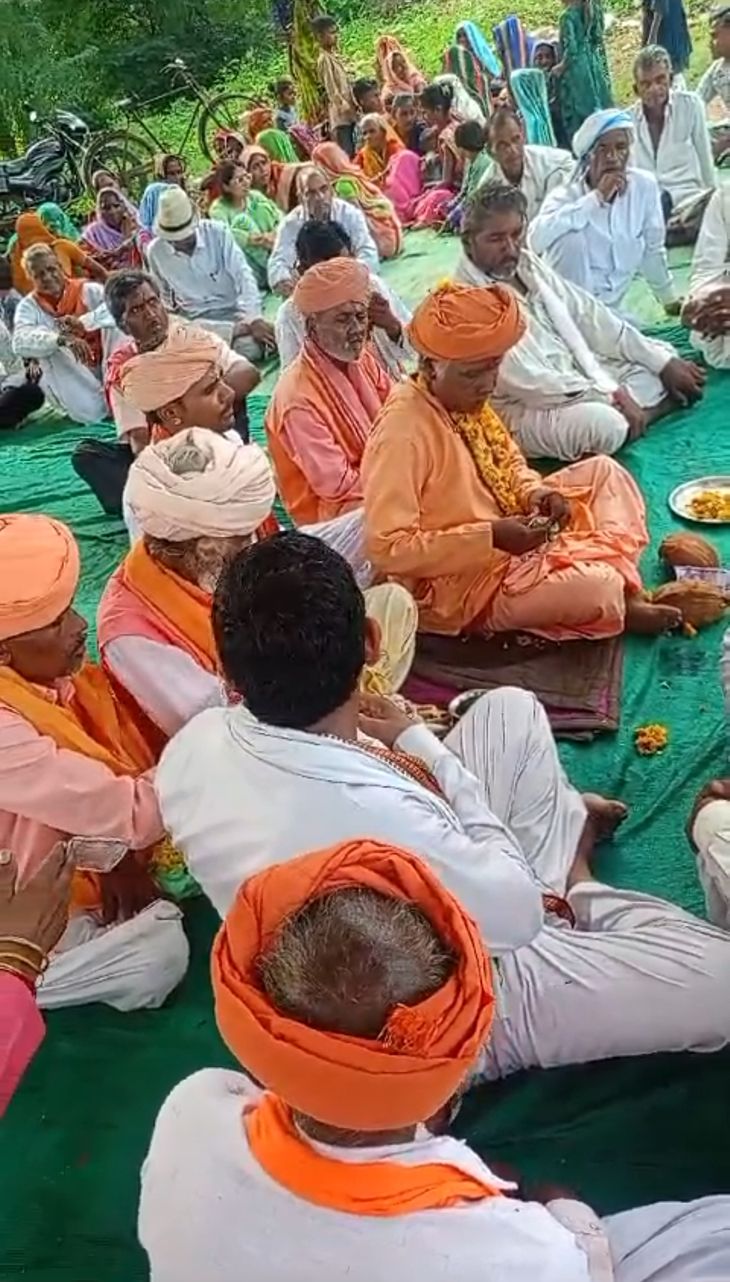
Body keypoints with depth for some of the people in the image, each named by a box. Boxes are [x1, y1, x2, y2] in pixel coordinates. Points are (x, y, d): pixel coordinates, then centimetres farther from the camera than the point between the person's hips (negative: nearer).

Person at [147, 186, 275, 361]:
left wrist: (254, 319, -27)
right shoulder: (155, 251, -3)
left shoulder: (217, 232, -10)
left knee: (250, 346, -32)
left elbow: (244, 276, -16)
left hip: (232, 312, -2)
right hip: (195, 321, 2)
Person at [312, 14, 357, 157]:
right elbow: (330, 86, -16)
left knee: (351, 150, 8)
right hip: (340, 111, -9)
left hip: (348, 109, 9)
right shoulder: (324, 59, -8)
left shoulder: (334, 56, 18)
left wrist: (352, 103, 18)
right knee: (345, 152, -14)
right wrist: (342, 104, -22)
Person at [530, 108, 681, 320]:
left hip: (612, 308, 4)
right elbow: (535, 238, -37)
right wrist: (596, 197, -31)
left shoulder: (645, 185, -3)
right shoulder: (566, 195, -14)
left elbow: (653, 250, 11)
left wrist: (670, 300, 20)